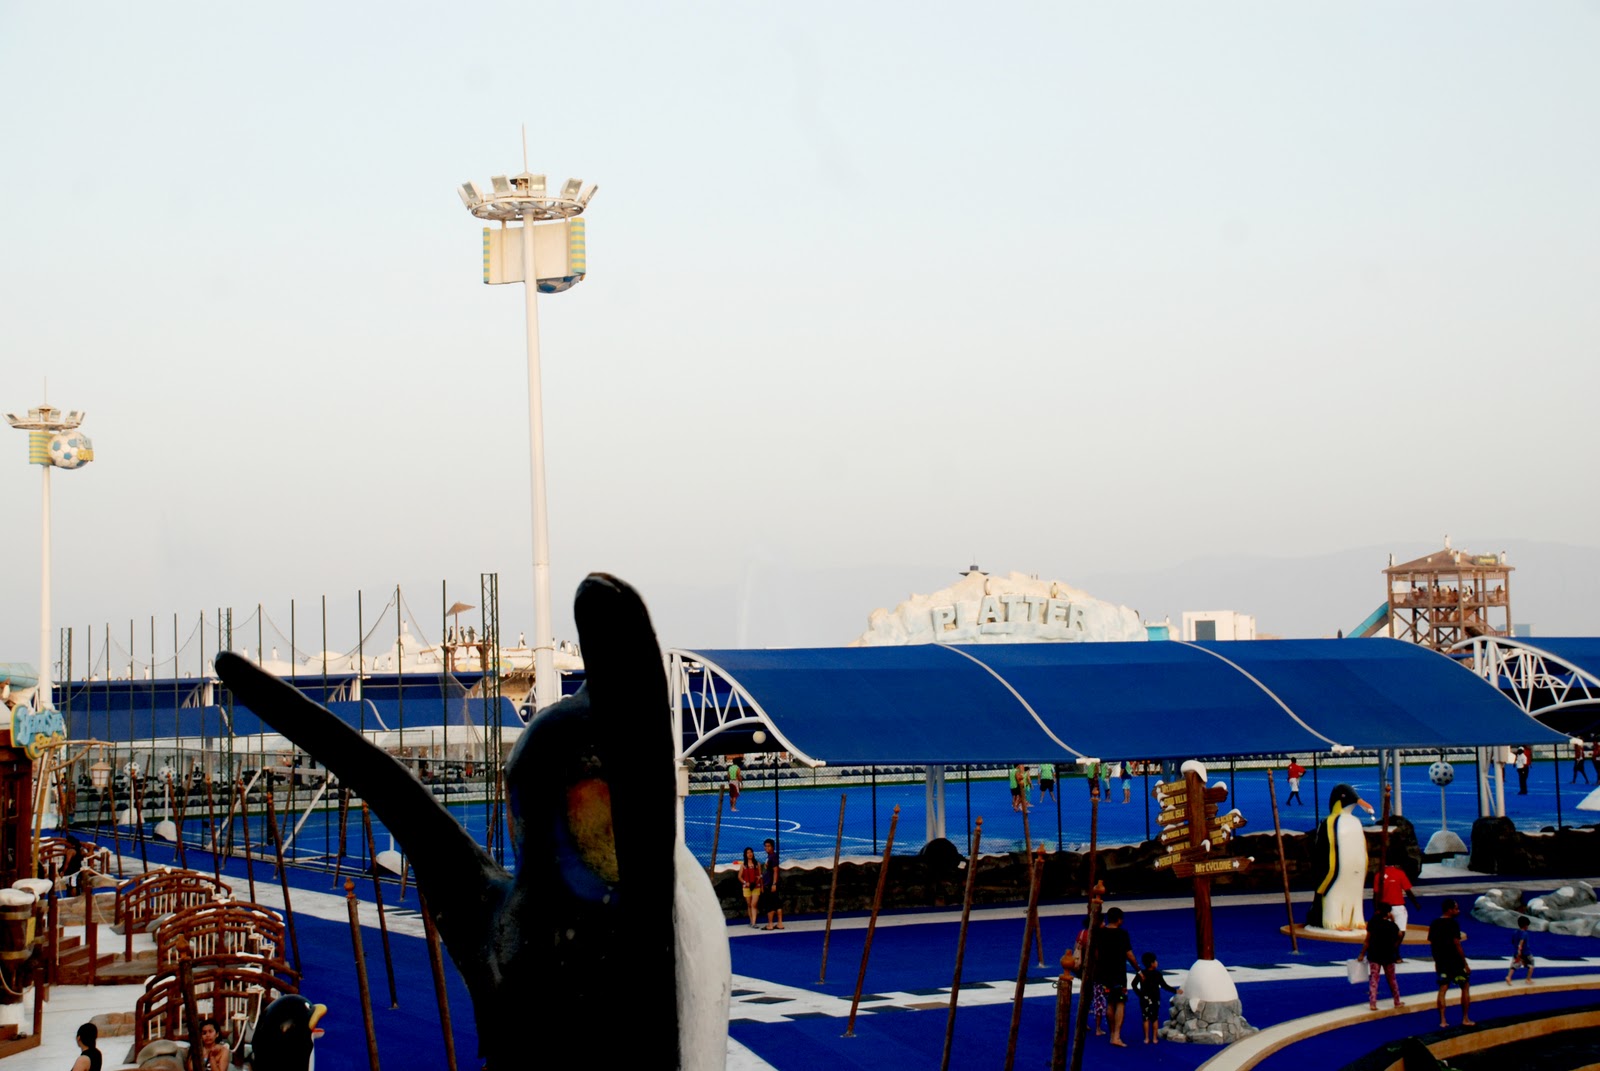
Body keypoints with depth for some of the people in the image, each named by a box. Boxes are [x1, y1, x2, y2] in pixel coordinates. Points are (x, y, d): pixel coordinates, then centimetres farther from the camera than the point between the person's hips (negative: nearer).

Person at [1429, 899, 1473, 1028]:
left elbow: (1431, 943, 9)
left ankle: (1442, 1021, 2)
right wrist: (1465, 964, -11)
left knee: (1442, 989, 7)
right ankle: (1465, 1019, 11)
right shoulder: (1453, 924, -14)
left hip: (1441, 961, 6)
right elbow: (1457, 945, -17)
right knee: (1465, 987, 9)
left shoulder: (1435, 924, 6)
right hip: (1454, 961, -6)